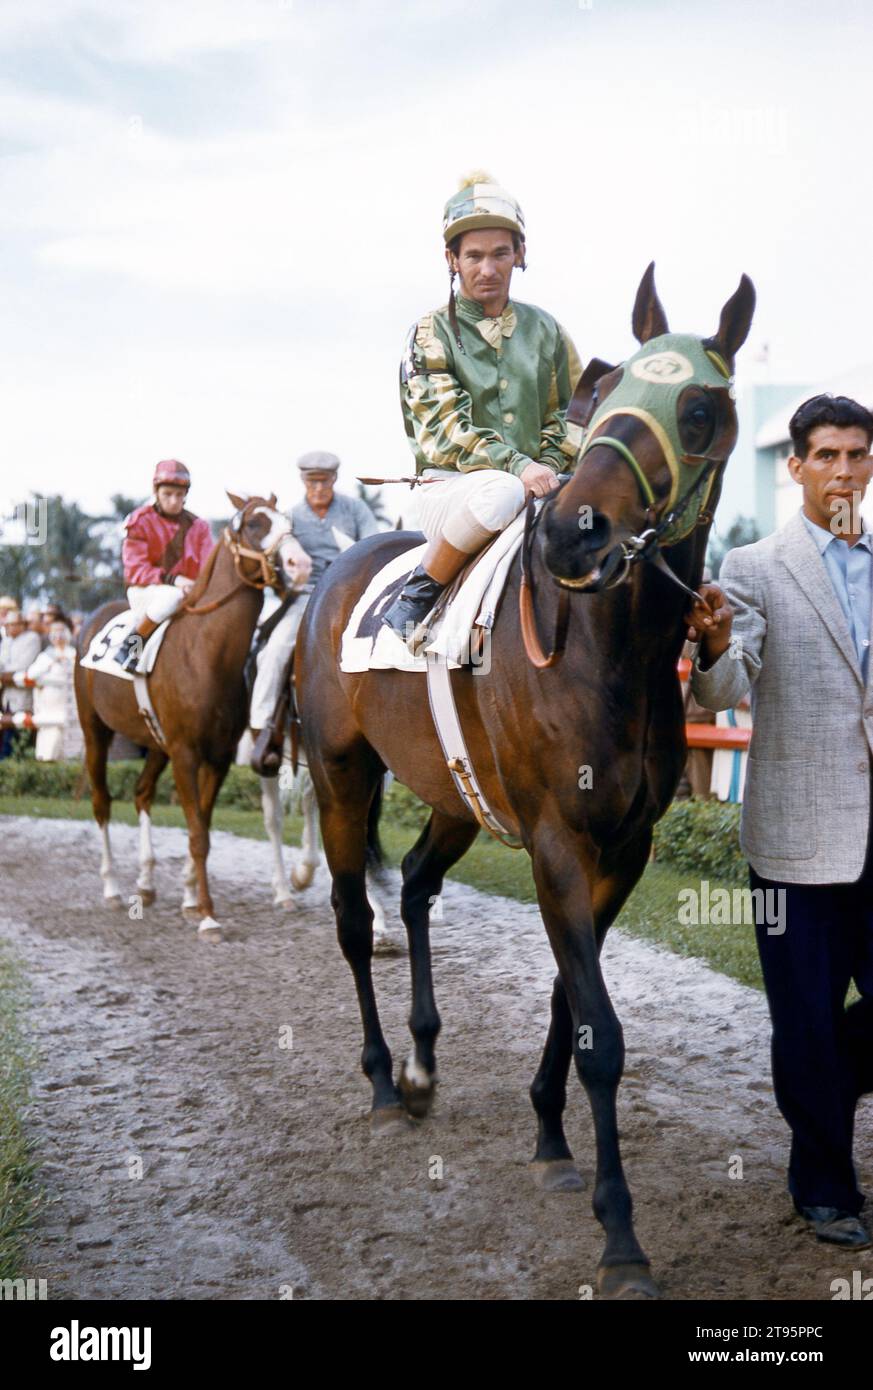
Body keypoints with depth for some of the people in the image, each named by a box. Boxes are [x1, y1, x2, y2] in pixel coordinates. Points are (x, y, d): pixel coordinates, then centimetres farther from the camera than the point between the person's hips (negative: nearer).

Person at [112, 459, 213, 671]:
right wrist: (172, 580, -26)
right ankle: (132, 644, -22)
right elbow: (135, 569, -11)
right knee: (173, 596, -37)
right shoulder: (140, 522, -4)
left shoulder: (198, 526, 9)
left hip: (188, 588, 5)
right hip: (144, 591, -4)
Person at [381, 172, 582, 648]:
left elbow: (570, 412, 15)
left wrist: (549, 467, -7)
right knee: (501, 491, -40)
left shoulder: (545, 329, 15)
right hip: (450, 488, -4)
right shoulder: (431, 333, 2)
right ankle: (420, 591, -17)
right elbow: (443, 430, -9)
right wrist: (516, 466, -24)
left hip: (536, 487, 4)